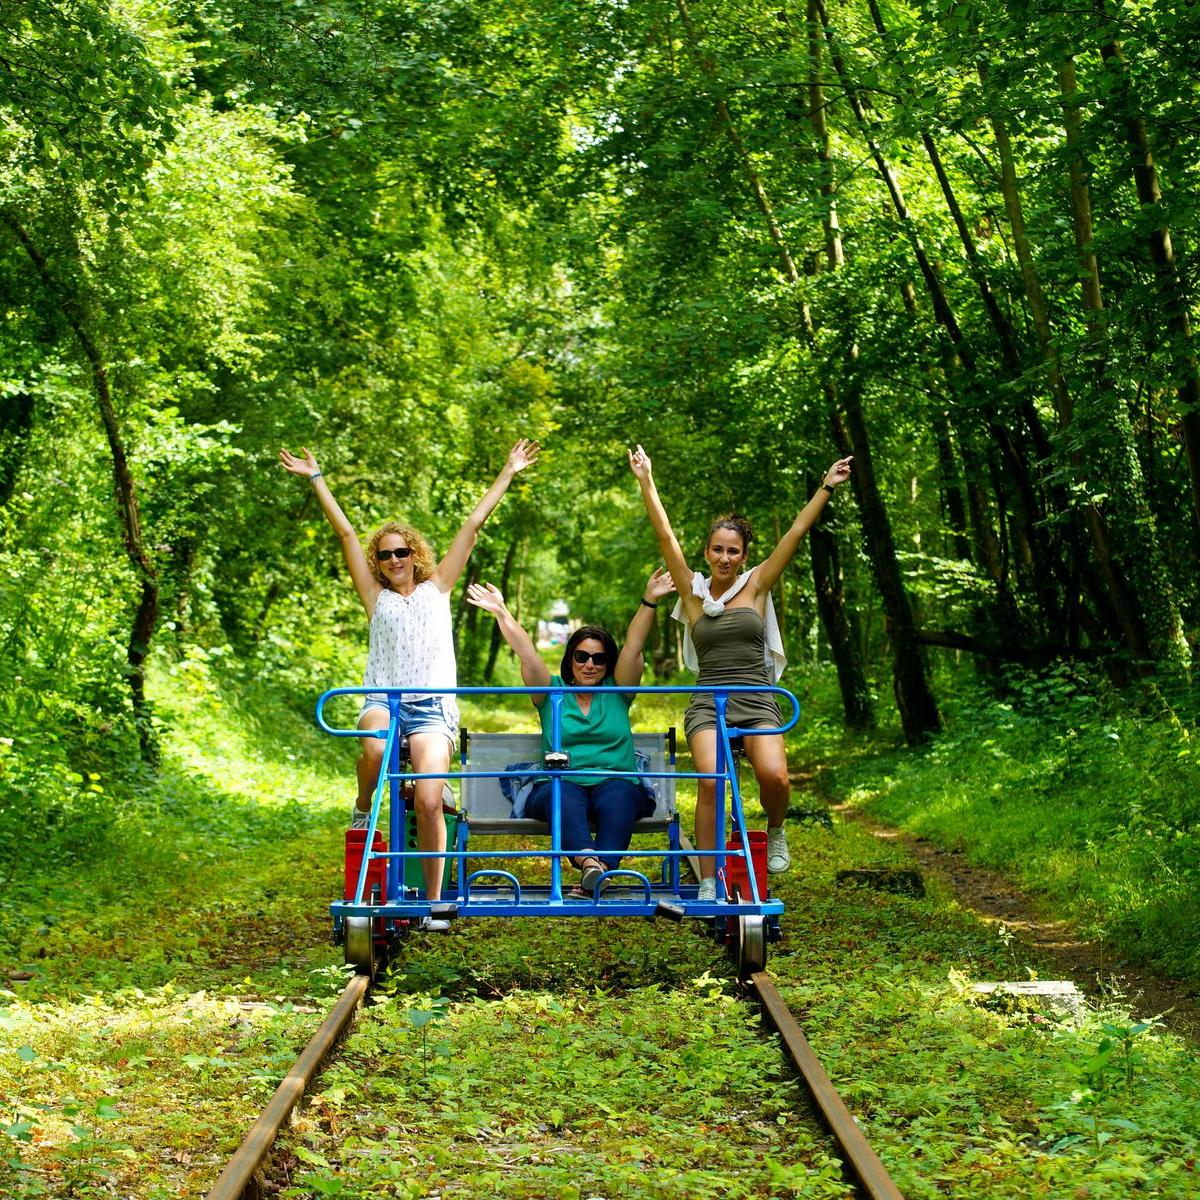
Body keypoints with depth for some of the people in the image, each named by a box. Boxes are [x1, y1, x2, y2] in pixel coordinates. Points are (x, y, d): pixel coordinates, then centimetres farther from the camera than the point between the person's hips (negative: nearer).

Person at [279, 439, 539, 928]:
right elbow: (345, 532, 16)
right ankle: (362, 810, -3)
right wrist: (316, 478, 17)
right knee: (375, 747, -36)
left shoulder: (436, 589, 18)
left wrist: (508, 473, 20)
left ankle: (433, 903, -8)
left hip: (433, 707, 0)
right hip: (384, 699, 0)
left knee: (429, 800, -18)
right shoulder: (376, 597, 16)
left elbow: (473, 524, 17)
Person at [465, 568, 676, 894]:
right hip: (562, 783, 0)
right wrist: (501, 613, -1)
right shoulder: (553, 692, 18)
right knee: (563, 796, -37)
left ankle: (604, 867, -56)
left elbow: (633, 646, 8)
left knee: (618, 797, -36)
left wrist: (649, 601, -3)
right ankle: (587, 860, -62)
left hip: (615, 783, 1)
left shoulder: (617, 693, 19)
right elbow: (526, 653, 8)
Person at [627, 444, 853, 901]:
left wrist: (826, 488, 4)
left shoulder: (756, 585, 9)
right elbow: (665, 537, 3)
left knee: (774, 776, -26)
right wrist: (646, 483, -2)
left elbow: (796, 533, 7)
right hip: (708, 703, 0)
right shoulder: (693, 590, 9)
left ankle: (775, 833, 9)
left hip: (757, 699, 0)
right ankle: (708, 883, -14)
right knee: (710, 783, -23)